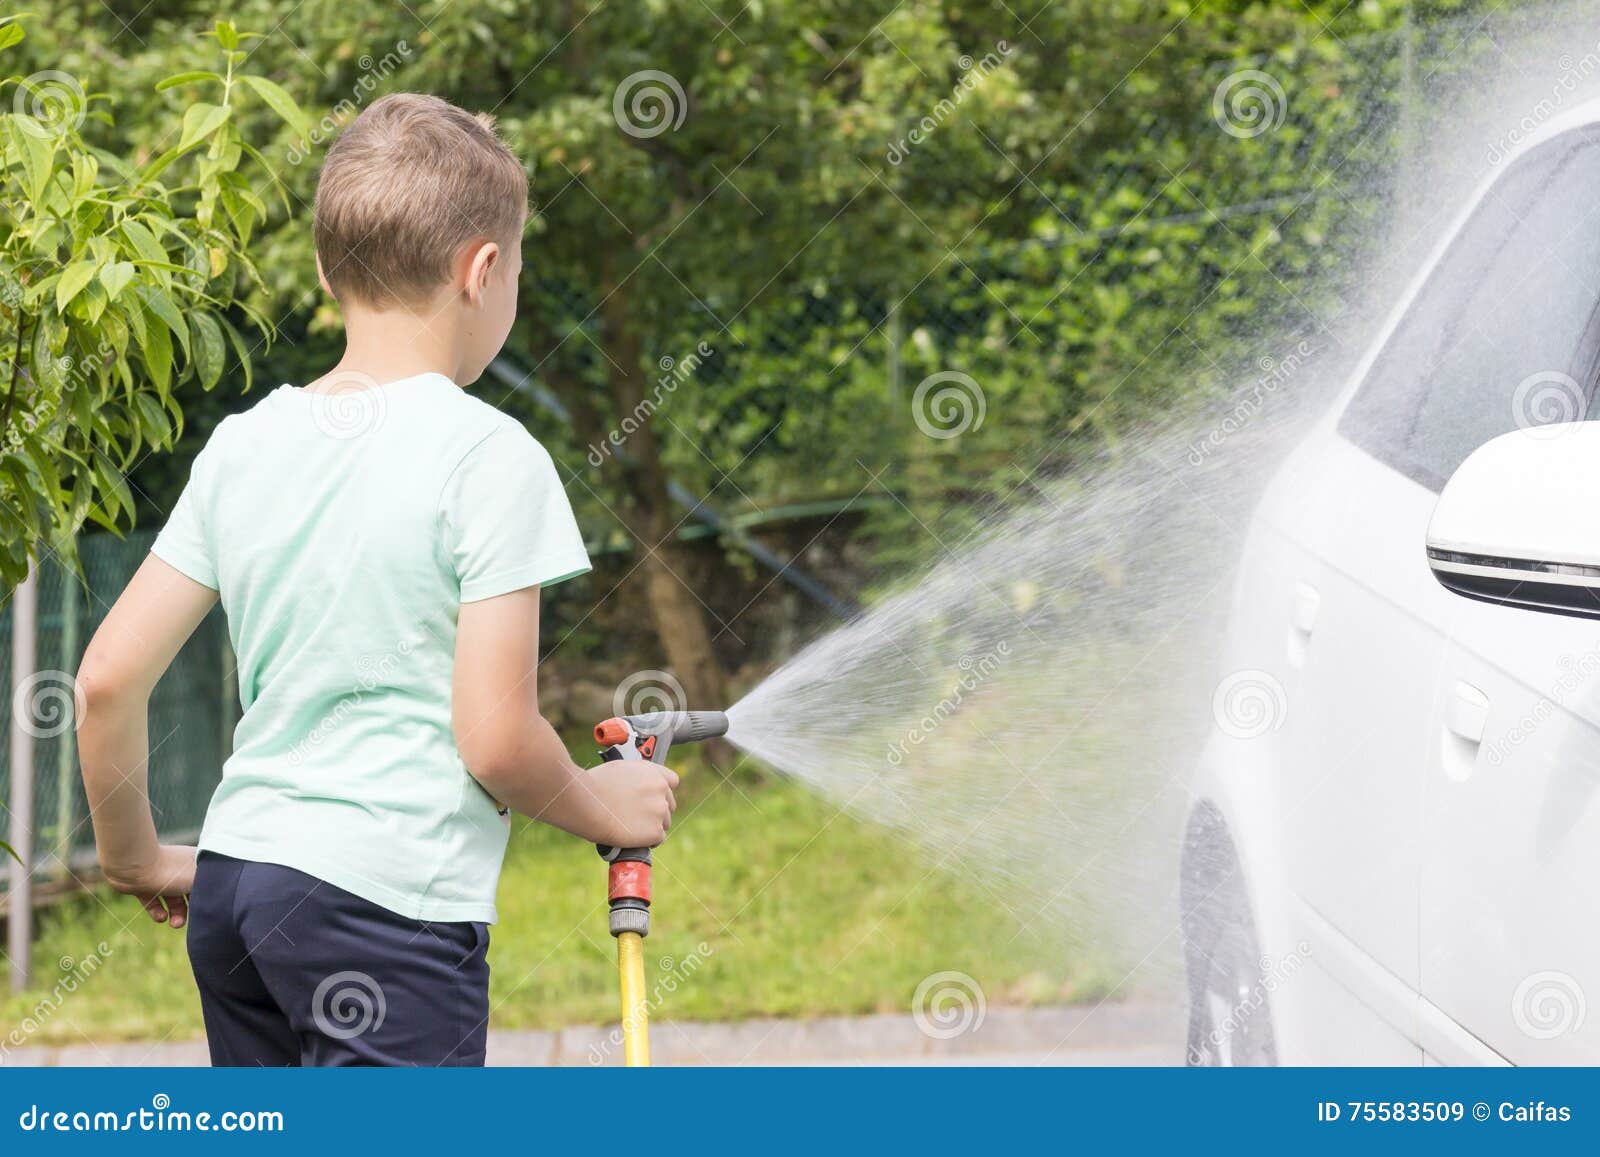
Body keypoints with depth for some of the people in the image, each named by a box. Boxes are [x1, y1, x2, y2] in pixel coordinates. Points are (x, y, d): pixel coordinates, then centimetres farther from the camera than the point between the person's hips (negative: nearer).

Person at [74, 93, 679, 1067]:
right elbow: (497, 739, -13)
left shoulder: (243, 445, 8)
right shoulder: (490, 457, -10)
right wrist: (602, 805, 7)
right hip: (390, 904, -7)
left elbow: (107, 680, 7)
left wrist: (136, 858, 22)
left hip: (234, 878, 7)